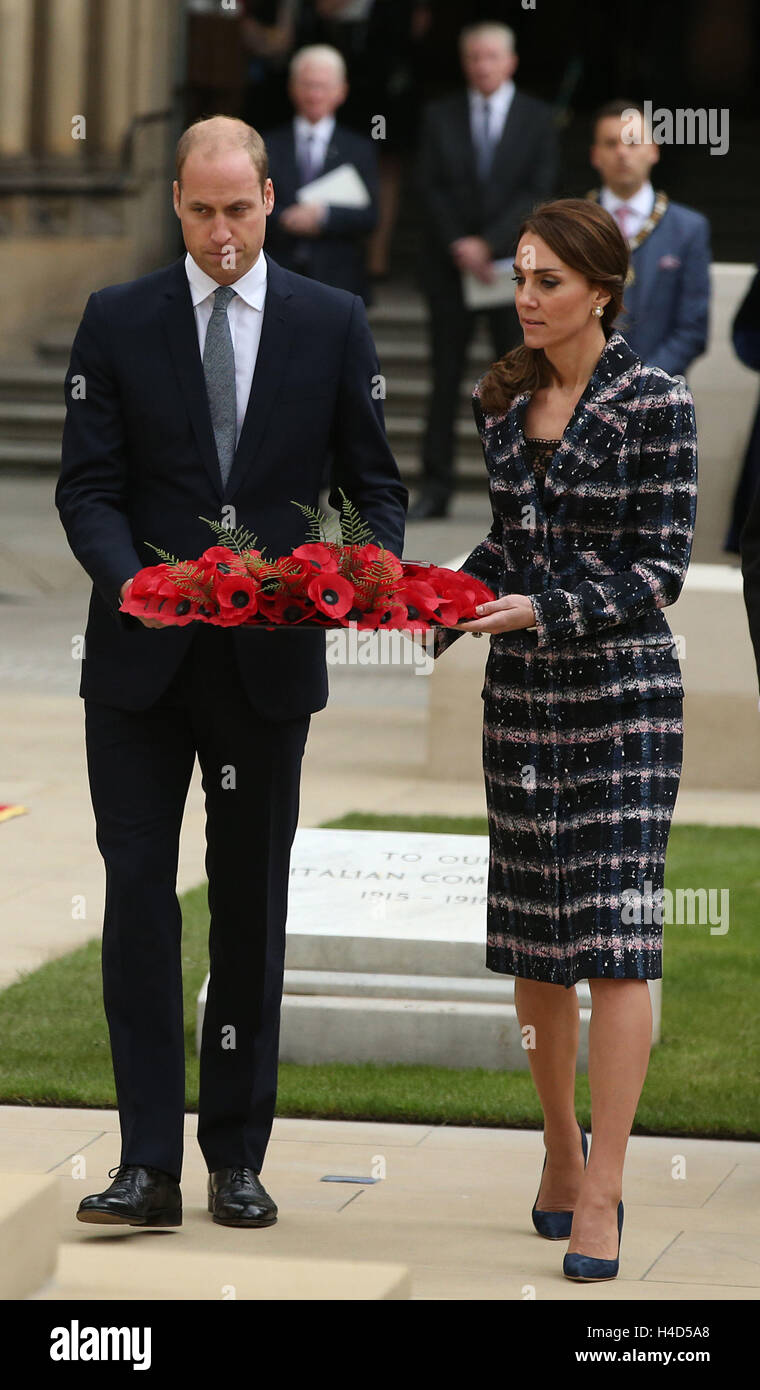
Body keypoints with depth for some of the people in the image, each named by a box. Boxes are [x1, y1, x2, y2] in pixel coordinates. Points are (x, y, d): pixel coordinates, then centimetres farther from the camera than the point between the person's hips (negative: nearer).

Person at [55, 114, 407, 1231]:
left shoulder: (333, 323, 4)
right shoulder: (118, 321, 2)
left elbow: (373, 481, 6)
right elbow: (87, 486, -1)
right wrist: (134, 580, -20)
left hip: (269, 664, 1)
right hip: (142, 657, 0)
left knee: (251, 905, 7)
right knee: (138, 892, -6)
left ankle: (237, 1158, 14)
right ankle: (150, 1162, -6)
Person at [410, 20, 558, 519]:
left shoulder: (537, 118, 3)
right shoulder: (440, 117, 8)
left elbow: (538, 192, -4)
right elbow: (430, 188, 3)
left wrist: (487, 244, -13)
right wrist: (459, 246, -11)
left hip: (511, 264, -1)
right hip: (450, 265, 1)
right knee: (446, 378, 3)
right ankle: (436, 487, 6)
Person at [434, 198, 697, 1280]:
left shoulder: (654, 402, -9)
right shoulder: (502, 399, 8)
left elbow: (661, 570, -11)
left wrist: (542, 612, -21)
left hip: (622, 684, -6)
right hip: (521, 690, 6)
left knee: (615, 932, -9)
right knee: (530, 932, 9)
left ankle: (601, 1198, -10)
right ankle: (560, 1150, 25)